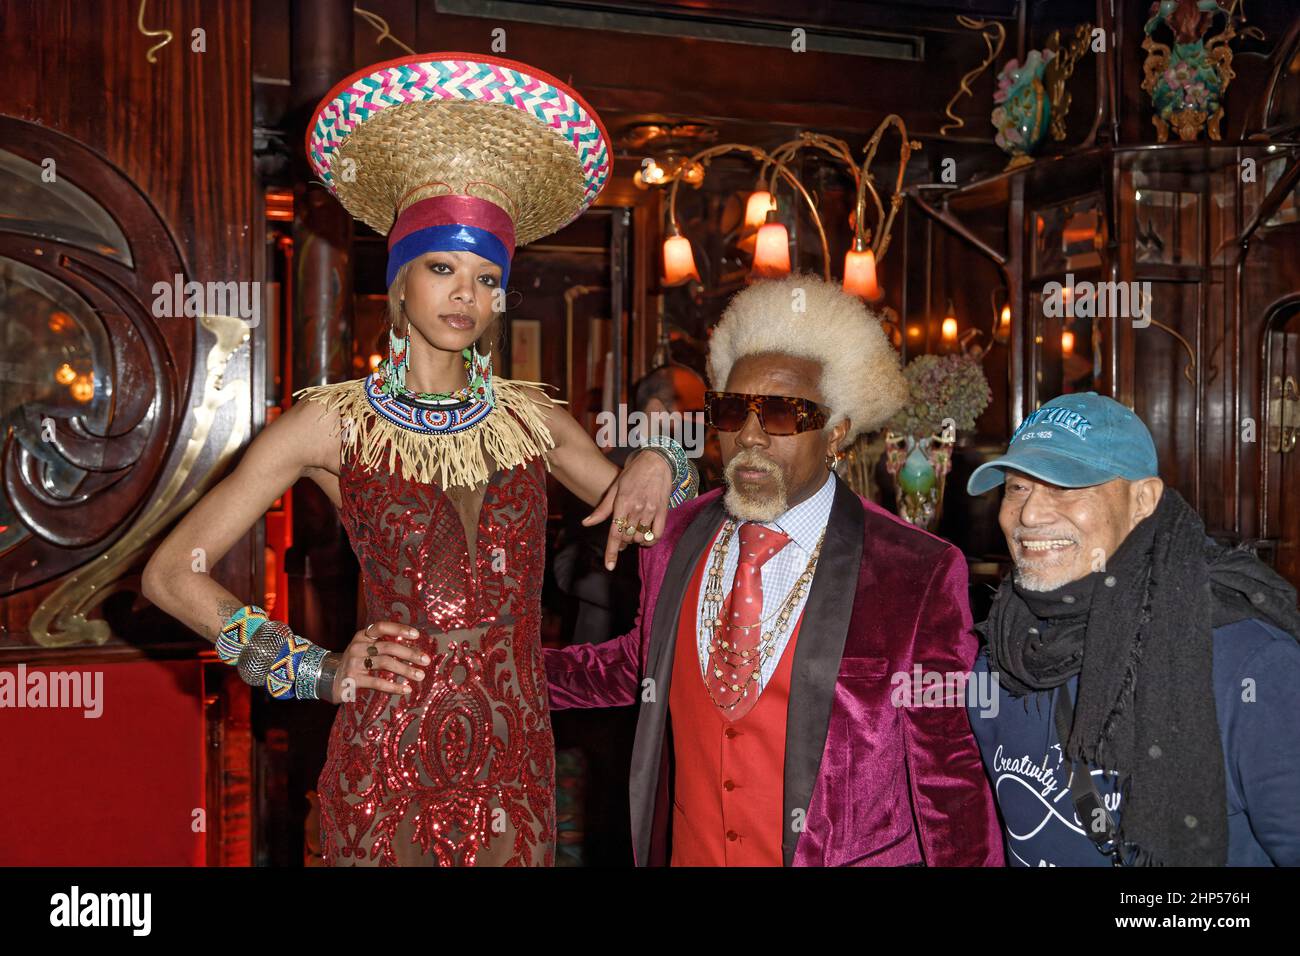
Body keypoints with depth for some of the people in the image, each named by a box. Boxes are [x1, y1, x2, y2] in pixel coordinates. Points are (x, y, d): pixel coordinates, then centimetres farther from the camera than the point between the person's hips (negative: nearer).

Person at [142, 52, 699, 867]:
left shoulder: (531, 418, 5)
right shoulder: (333, 423, -4)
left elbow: (638, 518, 18)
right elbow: (172, 573, -2)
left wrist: (657, 468, -4)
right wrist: (315, 670, -5)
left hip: (518, 765, 3)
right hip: (389, 765, -3)